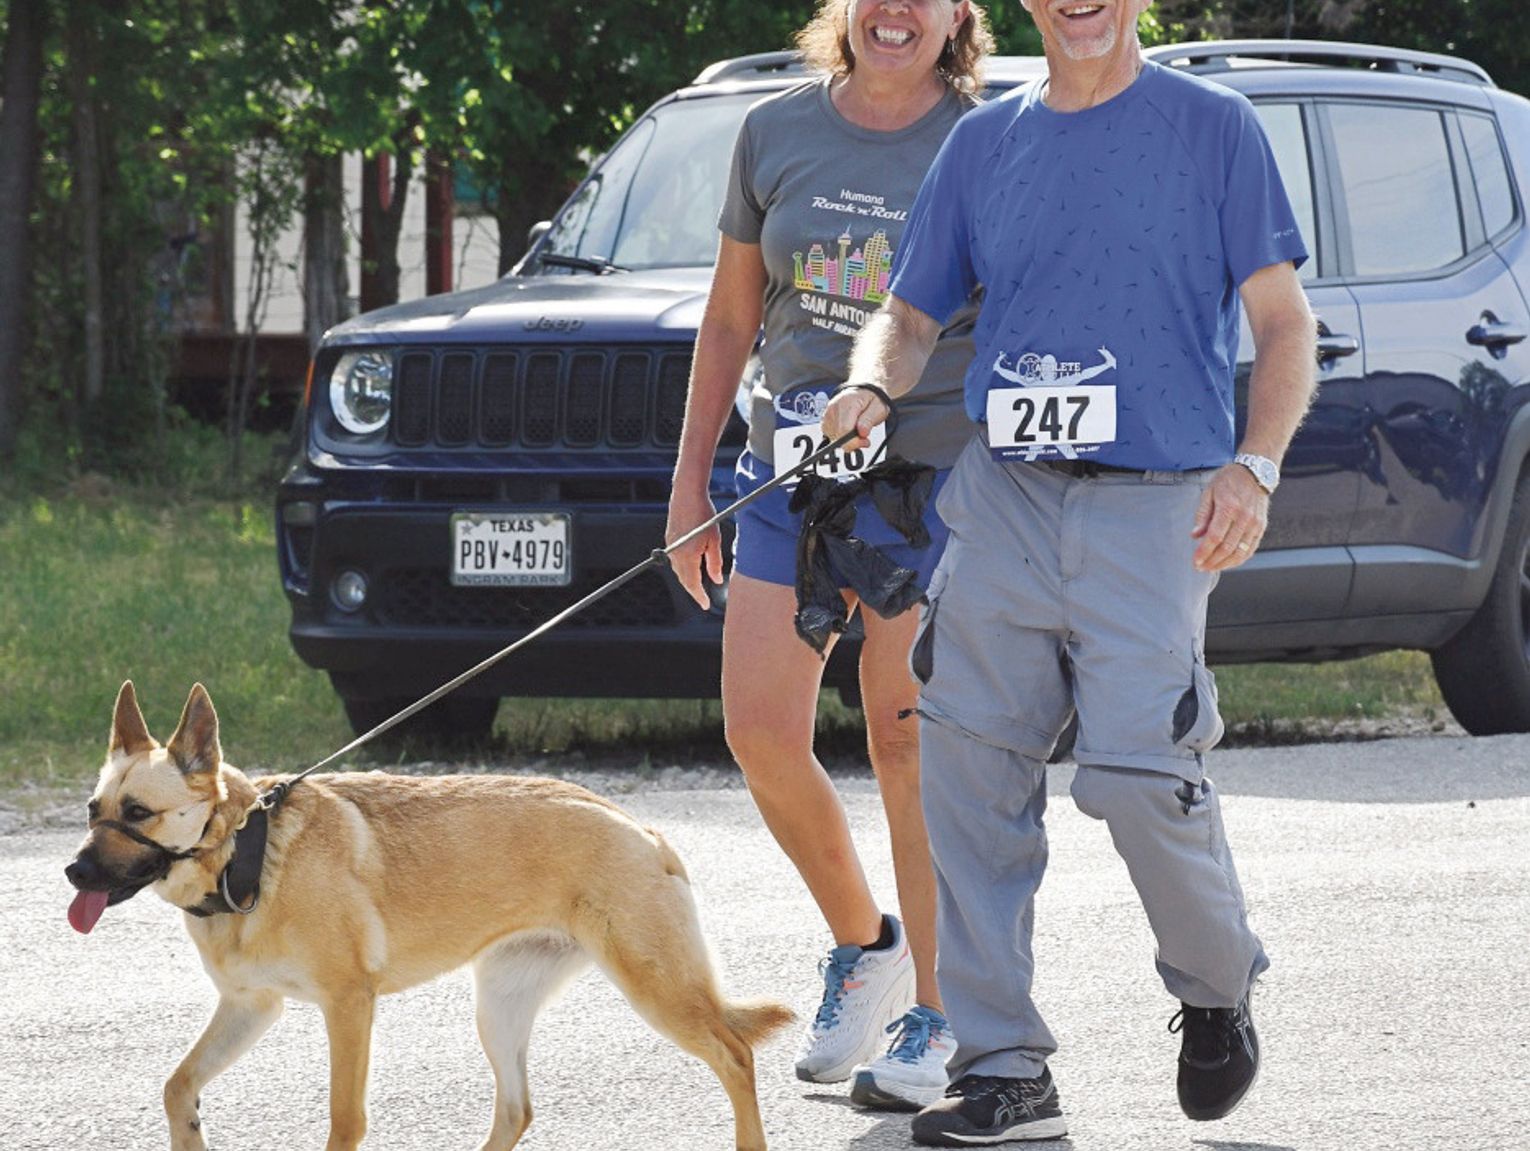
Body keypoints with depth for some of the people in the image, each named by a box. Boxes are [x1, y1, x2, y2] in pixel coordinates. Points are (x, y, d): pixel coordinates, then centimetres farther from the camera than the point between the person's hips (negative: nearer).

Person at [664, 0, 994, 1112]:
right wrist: (691, 477, 11)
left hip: (933, 477, -4)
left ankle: (935, 1016, 4)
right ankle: (863, 943, 20)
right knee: (760, 731, -4)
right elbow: (731, 318, 15)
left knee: (908, 743, -6)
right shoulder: (777, 133, 7)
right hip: (792, 474, 4)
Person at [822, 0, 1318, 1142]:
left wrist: (1254, 467, -13)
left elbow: (1285, 324, 2)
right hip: (1001, 498, 4)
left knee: (1140, 772, -16)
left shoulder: (1213, 127, 4)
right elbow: (912, 314, 19)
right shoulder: (984, 143, 15)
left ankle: (1218, 992, 13)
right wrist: (871, 384, -4)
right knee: (970, 770, -2)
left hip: (1154, 505, -4)